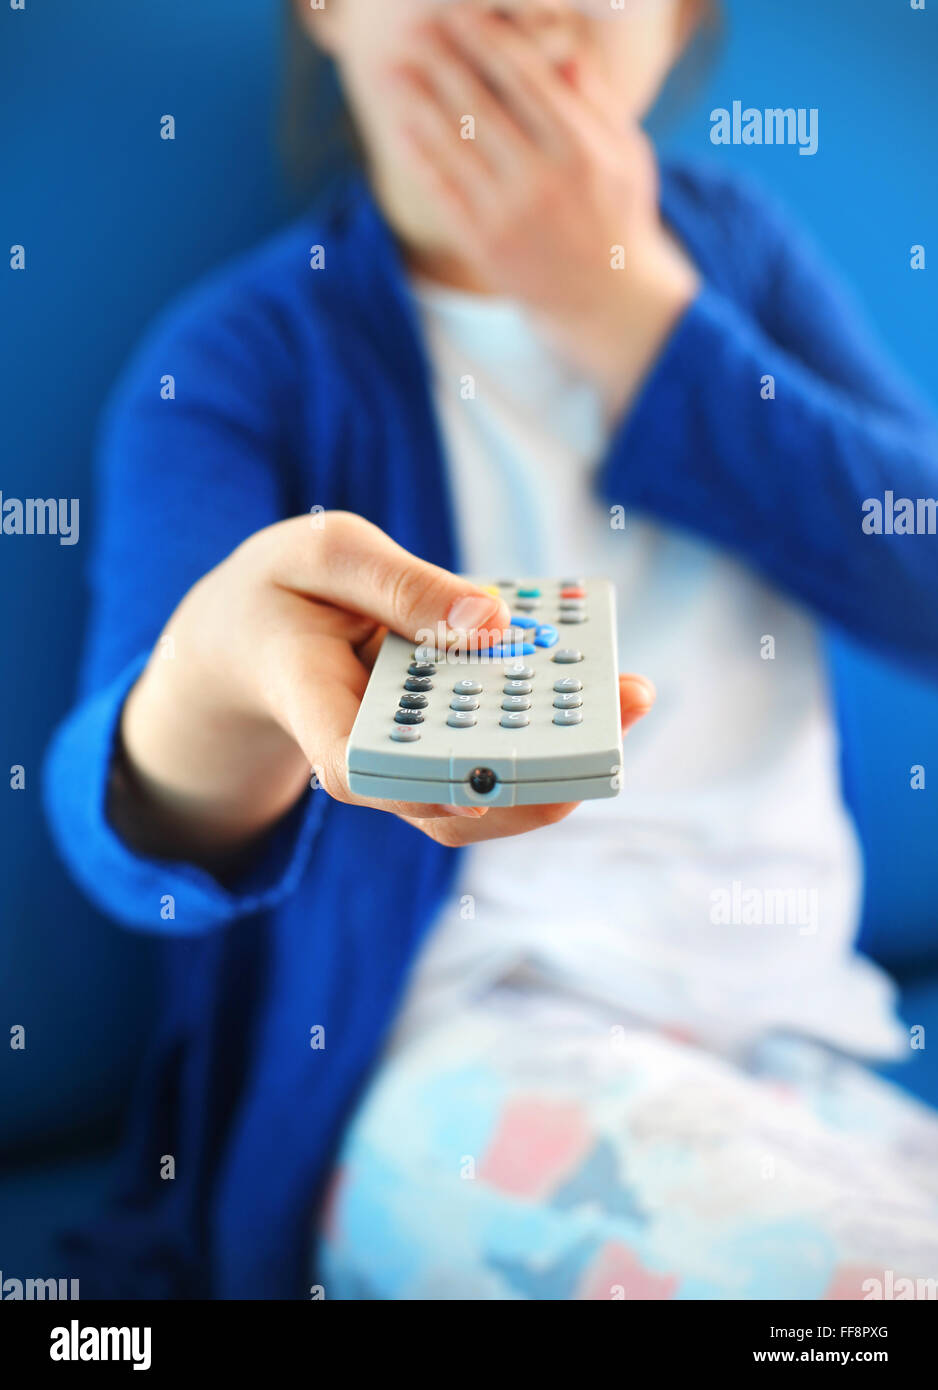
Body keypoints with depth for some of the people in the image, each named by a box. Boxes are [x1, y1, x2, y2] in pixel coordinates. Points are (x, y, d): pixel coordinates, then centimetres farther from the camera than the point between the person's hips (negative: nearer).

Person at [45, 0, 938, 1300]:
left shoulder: (733, 245, 13)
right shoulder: (240, 358, -1)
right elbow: (126, 828, -17)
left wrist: (620, 305, -4)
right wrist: (219, 685, -42)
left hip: (807, 1032, 5)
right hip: (460, 1036, -4)